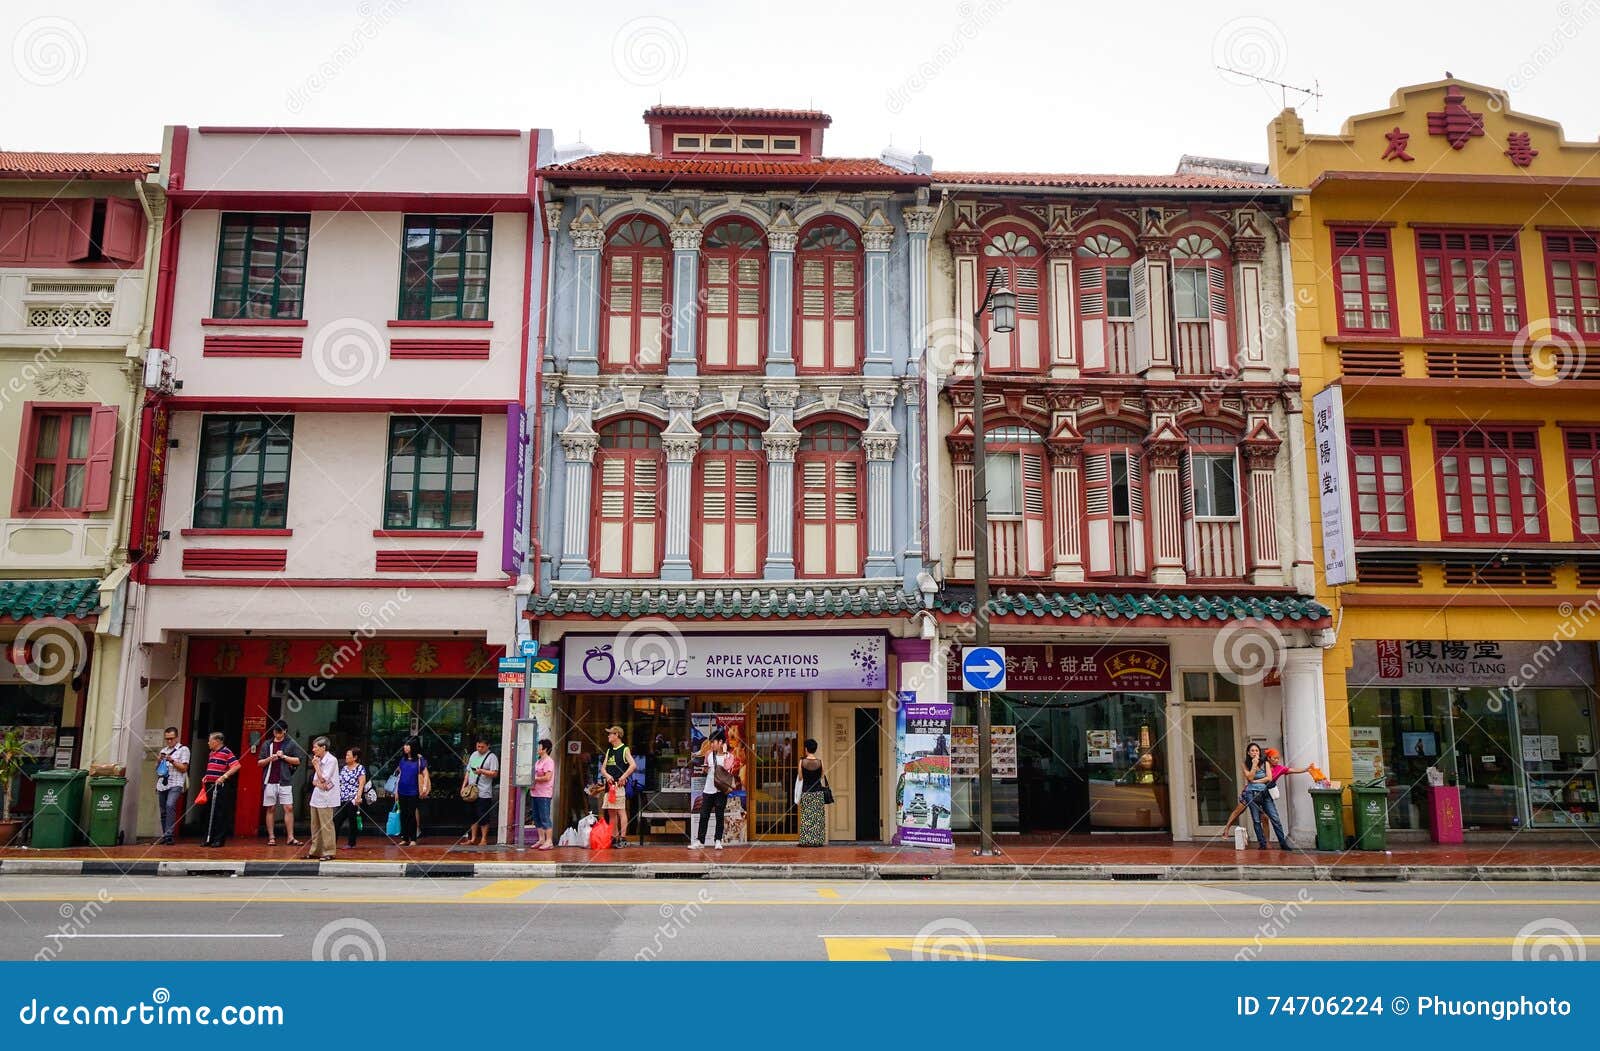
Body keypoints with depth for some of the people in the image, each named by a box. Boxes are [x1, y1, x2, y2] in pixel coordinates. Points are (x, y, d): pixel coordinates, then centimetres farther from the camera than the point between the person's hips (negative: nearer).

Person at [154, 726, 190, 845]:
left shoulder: (183, 749, 3)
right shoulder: (163, 750, 20)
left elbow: (184, 768, -2)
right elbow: (157, 769, 22)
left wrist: (172, 761, -15)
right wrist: (158, 761, 2)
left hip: (175, 784, -6)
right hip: (162, 784, 6)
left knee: (170, 805, -24)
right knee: (163, 812, 7)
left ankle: (169, 834, -26)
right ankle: (165, 836, 14)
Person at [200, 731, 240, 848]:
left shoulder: (226, 752, -9)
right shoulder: (211, 754, 19)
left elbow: (236, 766, -18)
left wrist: (224, 776, -24)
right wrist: (205, 778, 14)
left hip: (220, 786, -9)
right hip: (210, 786, 9)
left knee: (220, 813, -5)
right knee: (209, 813, 11)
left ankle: (219, 839, -2)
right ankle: (209, 838, 18)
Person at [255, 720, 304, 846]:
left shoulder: (290, 744, 4)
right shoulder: (267, 744, 9)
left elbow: (298, 760, 2)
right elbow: (259, 762, 12)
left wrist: (284, 756, -9)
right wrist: (269, 759, -8)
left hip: (285, 781, -1)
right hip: (269, 781, 2)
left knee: (289, 808, -6)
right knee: (270, 809, 4)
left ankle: (290, 837, -3)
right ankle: (271, 837, 10)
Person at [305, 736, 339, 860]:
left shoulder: (331, 760, -11)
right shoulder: (319, 760, 15)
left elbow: (323, 778, -16)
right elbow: (314, 781, 14)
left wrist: (316, 765, -9)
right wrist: (318, 783, -9)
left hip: (325, 798, -9)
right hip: (316, 797, 9)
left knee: (326, 826, -5)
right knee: (315, 826, 12)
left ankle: (328, 852, -1)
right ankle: (315, 851, 20)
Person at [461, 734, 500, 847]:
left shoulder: (492, 757, -6)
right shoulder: (473, 755, 14)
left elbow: (495, 774, -12)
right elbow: (468, 771, 18)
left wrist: (482, 771, -24)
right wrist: (464, 785, 10)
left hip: (484, 793, -6)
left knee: (483, 817, -3)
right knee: (473, 816, 13)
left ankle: (484, 839, 5)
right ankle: (473, 838, 20)